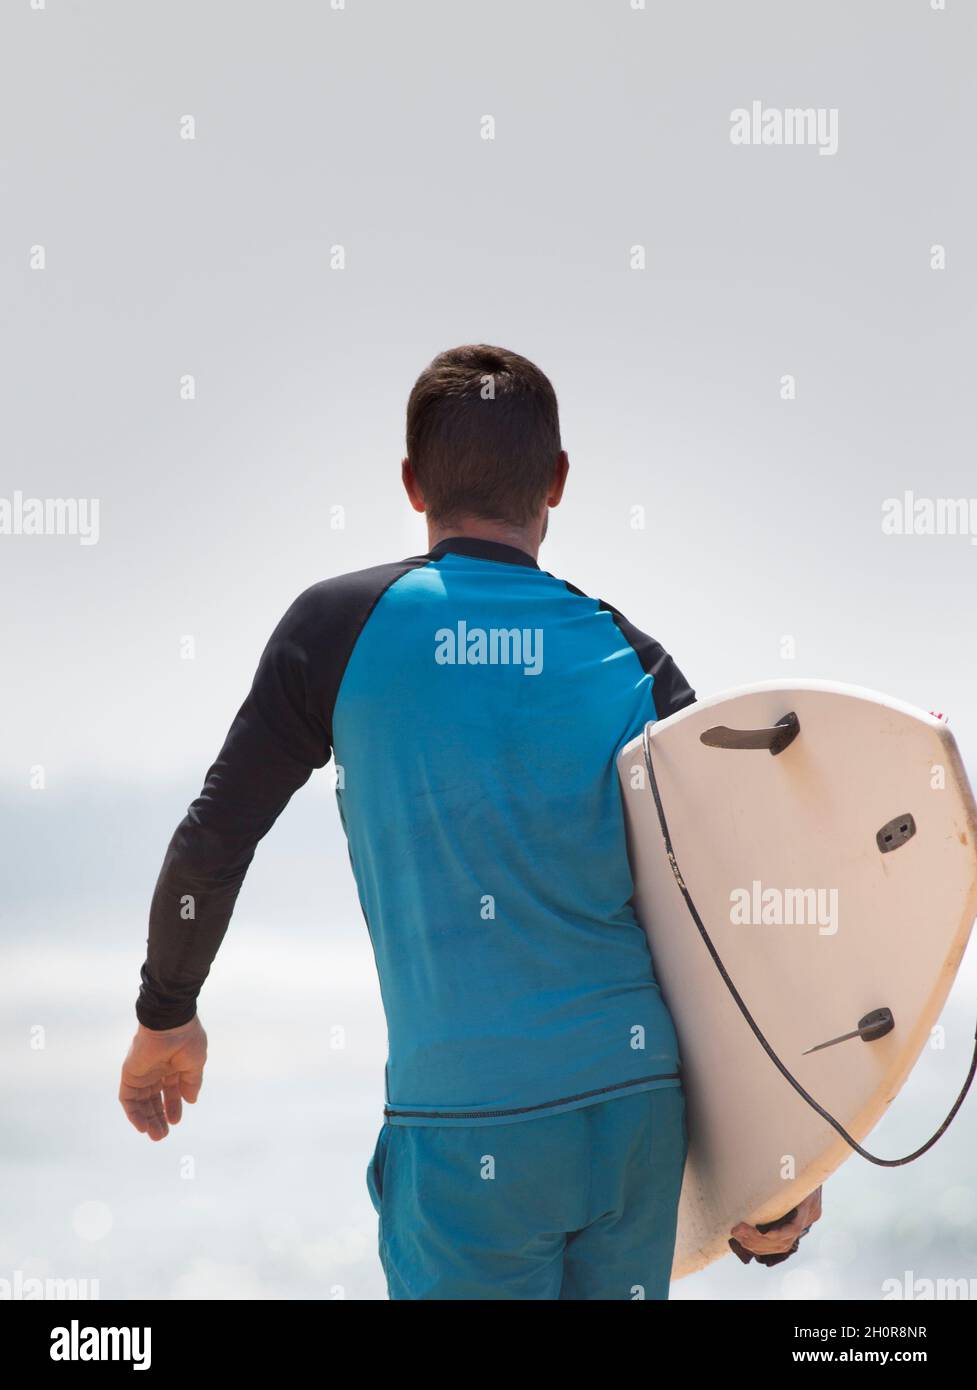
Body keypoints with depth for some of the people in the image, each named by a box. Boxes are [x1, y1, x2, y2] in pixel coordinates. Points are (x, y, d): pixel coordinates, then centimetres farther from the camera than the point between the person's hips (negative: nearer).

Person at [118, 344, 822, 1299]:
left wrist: (164, 1020, 15)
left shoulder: (345, 625, -1)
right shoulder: (635, 662, 5)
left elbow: (213, 843, -2)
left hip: (466, 1130, -3)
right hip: (643, 1110, 3)